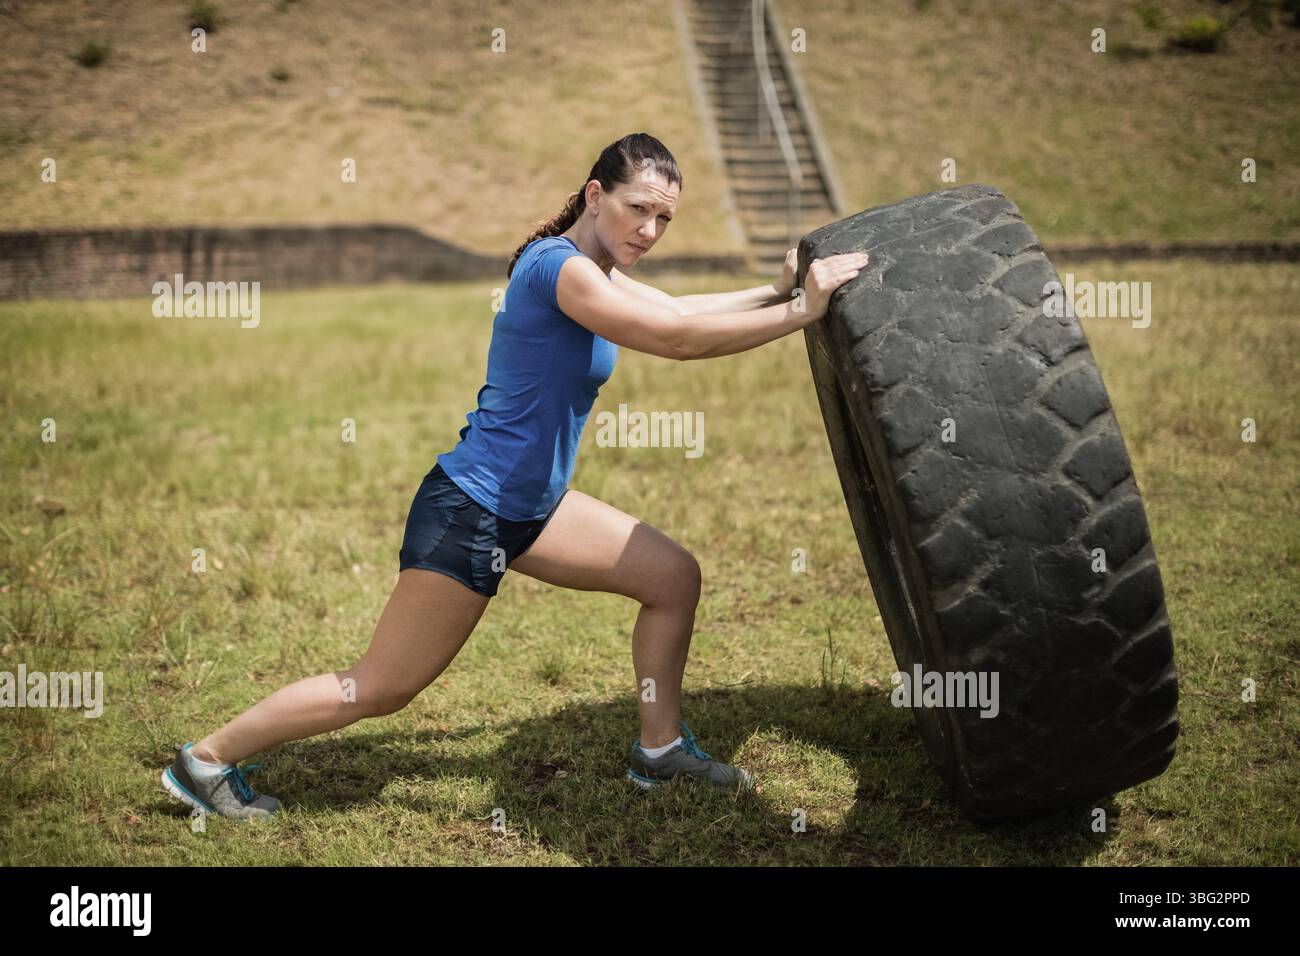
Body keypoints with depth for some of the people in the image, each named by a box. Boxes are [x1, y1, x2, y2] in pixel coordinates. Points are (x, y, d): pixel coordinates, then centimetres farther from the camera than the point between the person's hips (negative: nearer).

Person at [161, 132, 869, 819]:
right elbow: (679, 339, -26)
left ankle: (659, 748, 23)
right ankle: (208, 759, 17)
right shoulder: (558, 266, -22)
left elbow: (680, 310, 19)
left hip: (531, 505, 10)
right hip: (469, 512, -10)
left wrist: (775, 291, 8)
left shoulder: (591, 267, 8)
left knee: (674, 576, 10)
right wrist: (802, 310, -20)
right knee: (379, 691, 1)